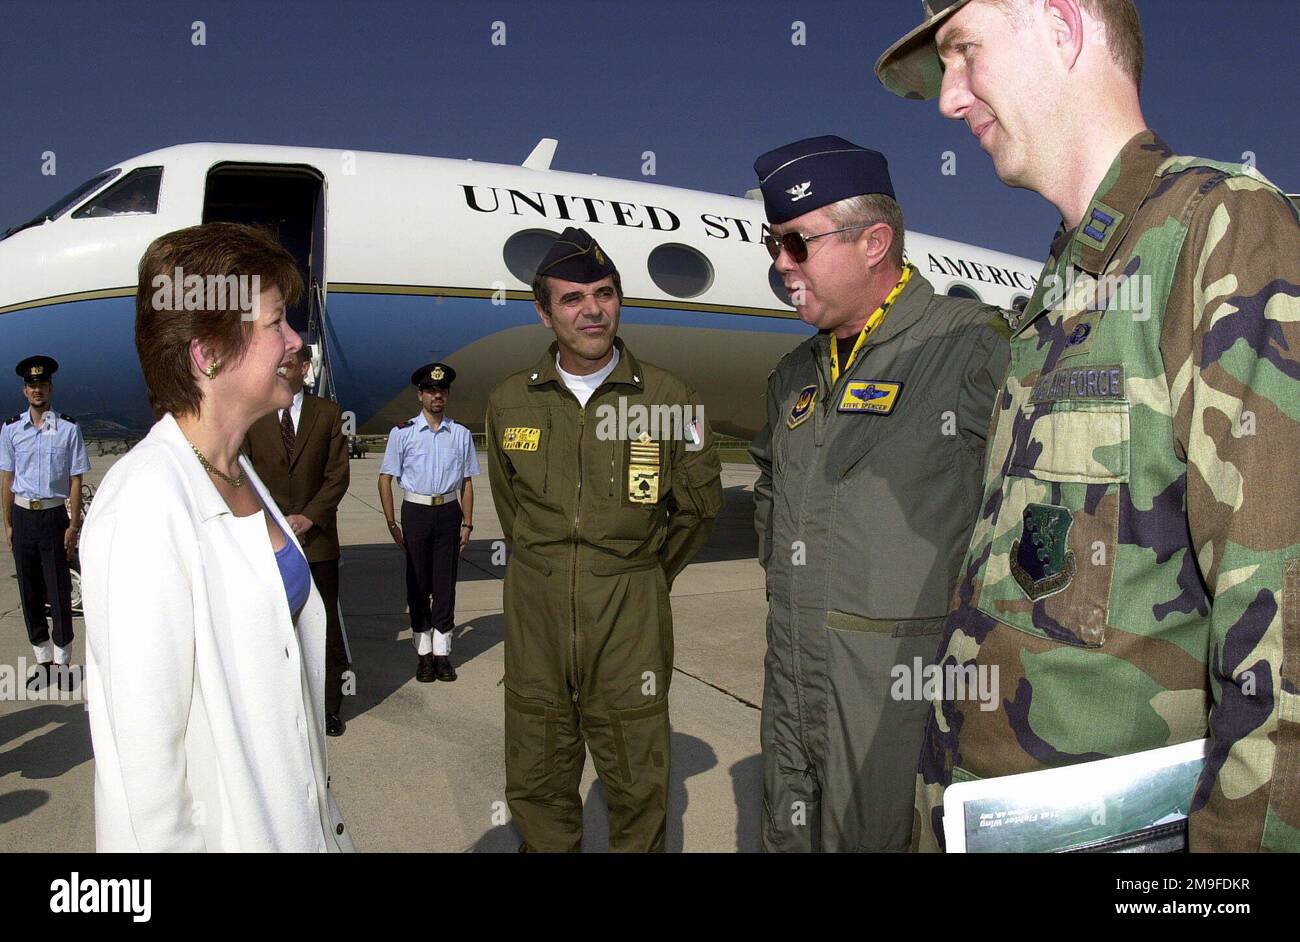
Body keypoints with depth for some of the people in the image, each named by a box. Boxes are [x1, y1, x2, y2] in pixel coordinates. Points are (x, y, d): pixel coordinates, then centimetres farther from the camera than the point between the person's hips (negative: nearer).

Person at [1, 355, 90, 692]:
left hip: (54, 515, -3)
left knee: (59, 591, 2)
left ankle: (62, 662, 15)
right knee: (29, 591, 11)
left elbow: (76, 481, -3)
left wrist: (73, 526, -6)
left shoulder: (68, 428, -4)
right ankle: (42, 661, 24)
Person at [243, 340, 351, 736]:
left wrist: (310, 517, -10)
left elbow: (338, 474, 2)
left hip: (317, 537, 0)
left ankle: (330, 707, 17)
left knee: (326, 629, 5)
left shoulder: (328, 413, 6)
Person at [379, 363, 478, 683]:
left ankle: (442, 652, 14)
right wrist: (391, 523, -4)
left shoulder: (461, 434, 6)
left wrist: (467, 524, 4)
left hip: (449, 512, 1)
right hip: (416, 512, -1)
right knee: (418, 583, 6)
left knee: (445, 584, 4)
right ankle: (424, 653, 16)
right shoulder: (402, 433, 1)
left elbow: (467, 483, 9)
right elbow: (385, 480, 2)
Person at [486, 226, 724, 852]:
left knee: (637, 786, 8)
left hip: (630, 619, -2)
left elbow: (700, 503, 6)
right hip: (535, 617, 3)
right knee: (536, 783, 14)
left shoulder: (668, 399, -4)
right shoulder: (510, 403, 3)